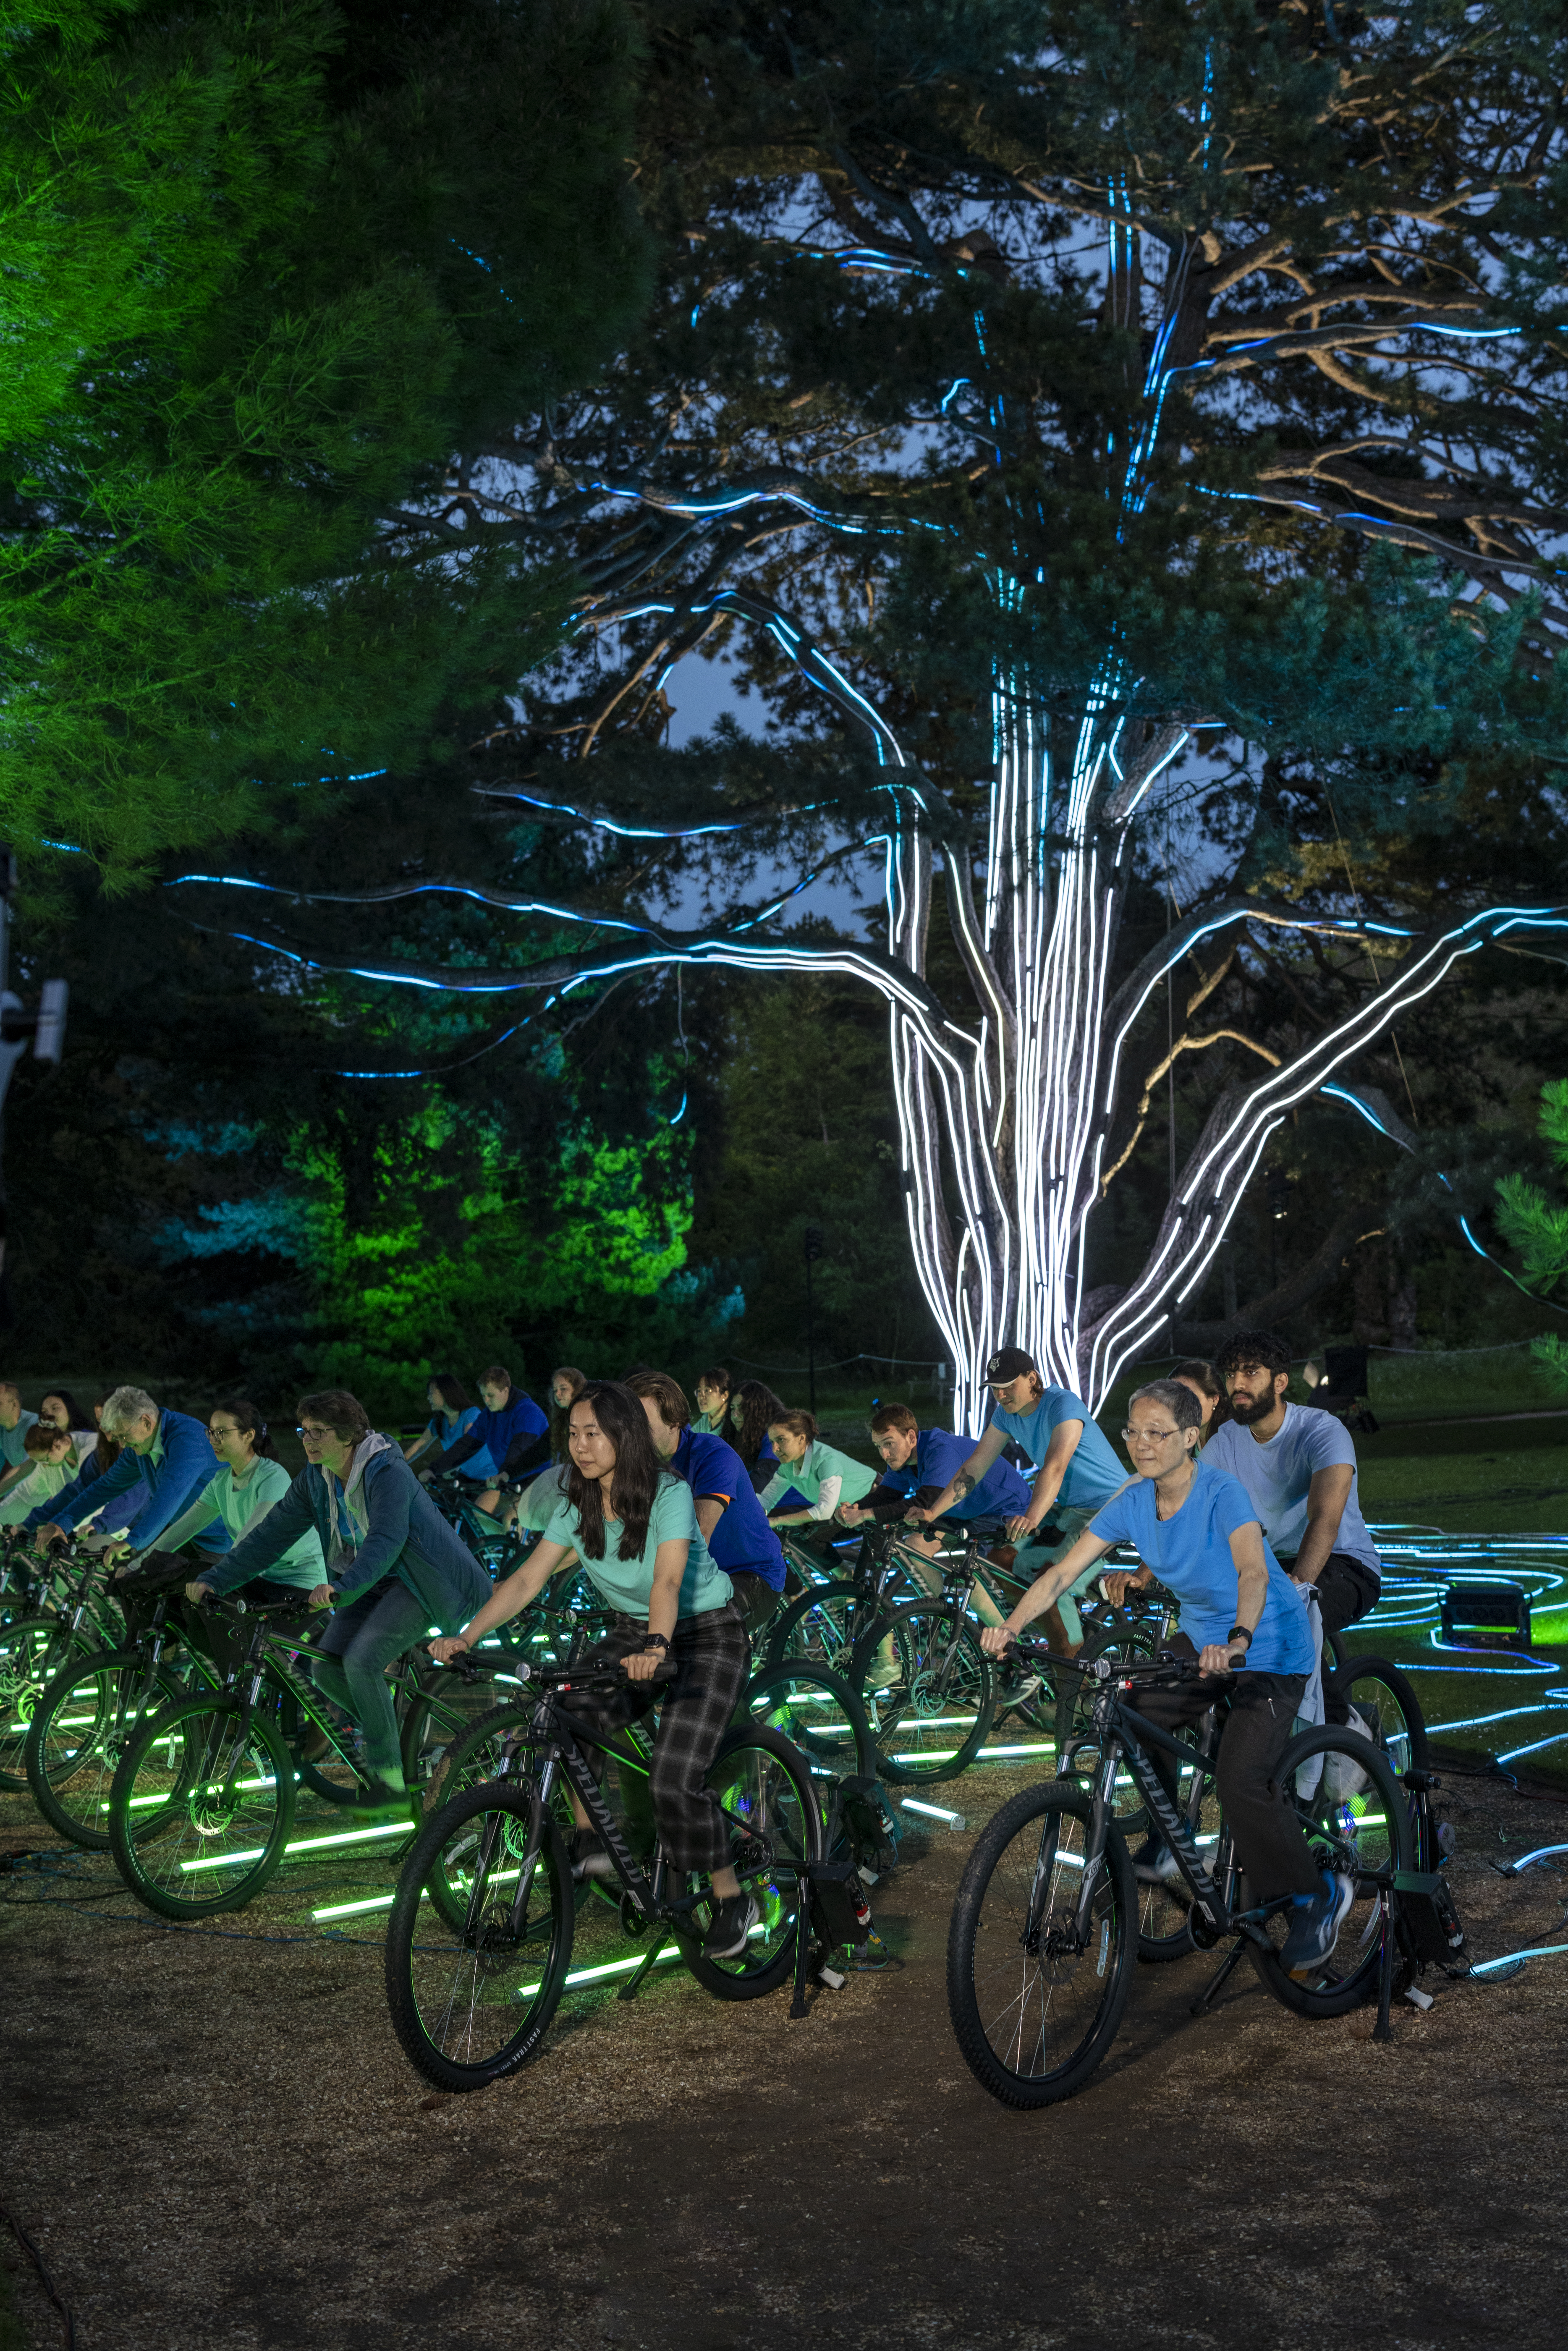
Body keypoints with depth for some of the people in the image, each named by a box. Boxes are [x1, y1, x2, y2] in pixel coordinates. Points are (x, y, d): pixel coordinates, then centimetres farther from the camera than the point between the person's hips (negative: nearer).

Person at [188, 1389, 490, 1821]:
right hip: (372, 1583, 8)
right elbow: (273, 1532, -1)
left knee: (362, 1660, -24)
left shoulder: (388, 1473, -25)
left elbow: (386, 1540, -39)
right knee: (326, 1668, -7)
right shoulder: (314, 1479, -2)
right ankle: (387, 1732, 18)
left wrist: (341, 1587, -54)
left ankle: (389, 1782, -11)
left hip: (420, 1581, -8)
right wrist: (214, 1579, -10)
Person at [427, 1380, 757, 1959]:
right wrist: (466, 1637, -23)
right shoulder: (578, 1505, -5)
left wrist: (656, 1646, -55)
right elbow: (527, 1579, -11)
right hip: (633, 1633, 6)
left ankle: (732, 1899, 1)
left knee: (674, 1779, -18)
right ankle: (590, 1838, 0)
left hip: (707, 1634, -6)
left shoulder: (669, 1493, -22)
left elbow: (668, 1580, -37)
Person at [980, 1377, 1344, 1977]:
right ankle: (1169, 1844, 24)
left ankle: (1316, 1896, 4)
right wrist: (1009, 1627, -24)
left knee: (1241, 1778, -18)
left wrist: (1238, 1640, -60)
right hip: (1201, 1636, 7)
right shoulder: (1132, 1502, -8)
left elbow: (1253, 1572, -42)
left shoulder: (1222, 1493, -26)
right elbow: (1063, 1572, -11)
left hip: (1269, 1646, -7)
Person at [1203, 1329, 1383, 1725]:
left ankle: (1344, 1725, -13)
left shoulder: (1323, 1432, -19)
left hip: (1345, 1566, -6)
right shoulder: (1225, 1442, -2)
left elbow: (1325, 1519, -35)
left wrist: (1296, 1585, -52)